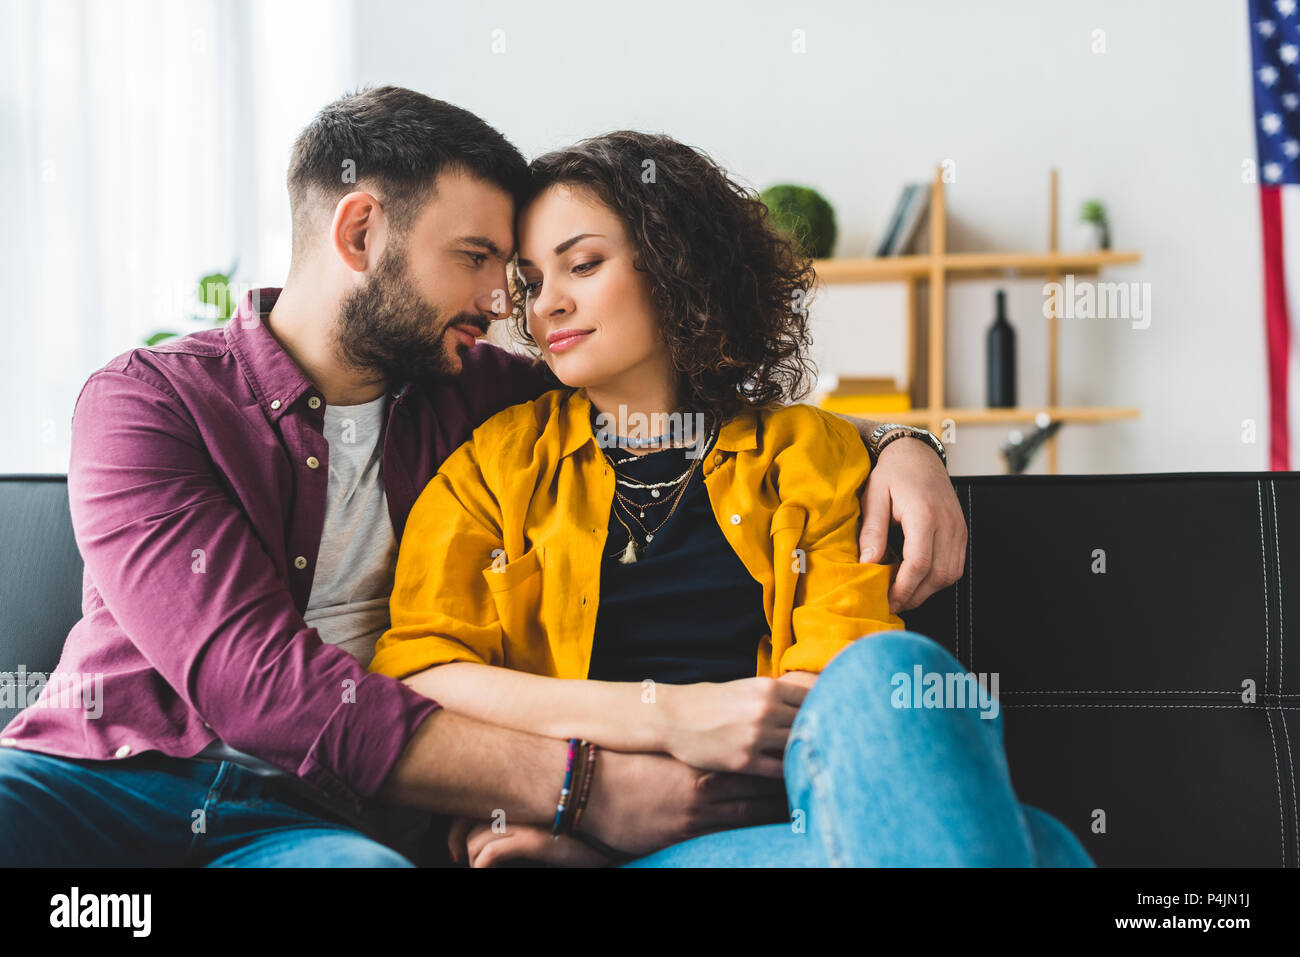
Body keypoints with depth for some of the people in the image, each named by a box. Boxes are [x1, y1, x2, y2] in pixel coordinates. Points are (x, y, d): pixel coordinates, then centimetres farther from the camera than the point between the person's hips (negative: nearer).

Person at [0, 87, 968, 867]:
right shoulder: (145, 403, -2)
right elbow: (253, 679, -15)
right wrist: (579, 786, -21)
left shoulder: (474, 394, 13)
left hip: (311, 821, 3)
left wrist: (891, 444, 4)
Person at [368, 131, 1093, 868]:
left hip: (778, 821, 4)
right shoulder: (493, 461, 15)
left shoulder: (809, 450, 15)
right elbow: (409, 672, 2)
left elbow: (855, 680, 1)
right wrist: (667, 716, -12)